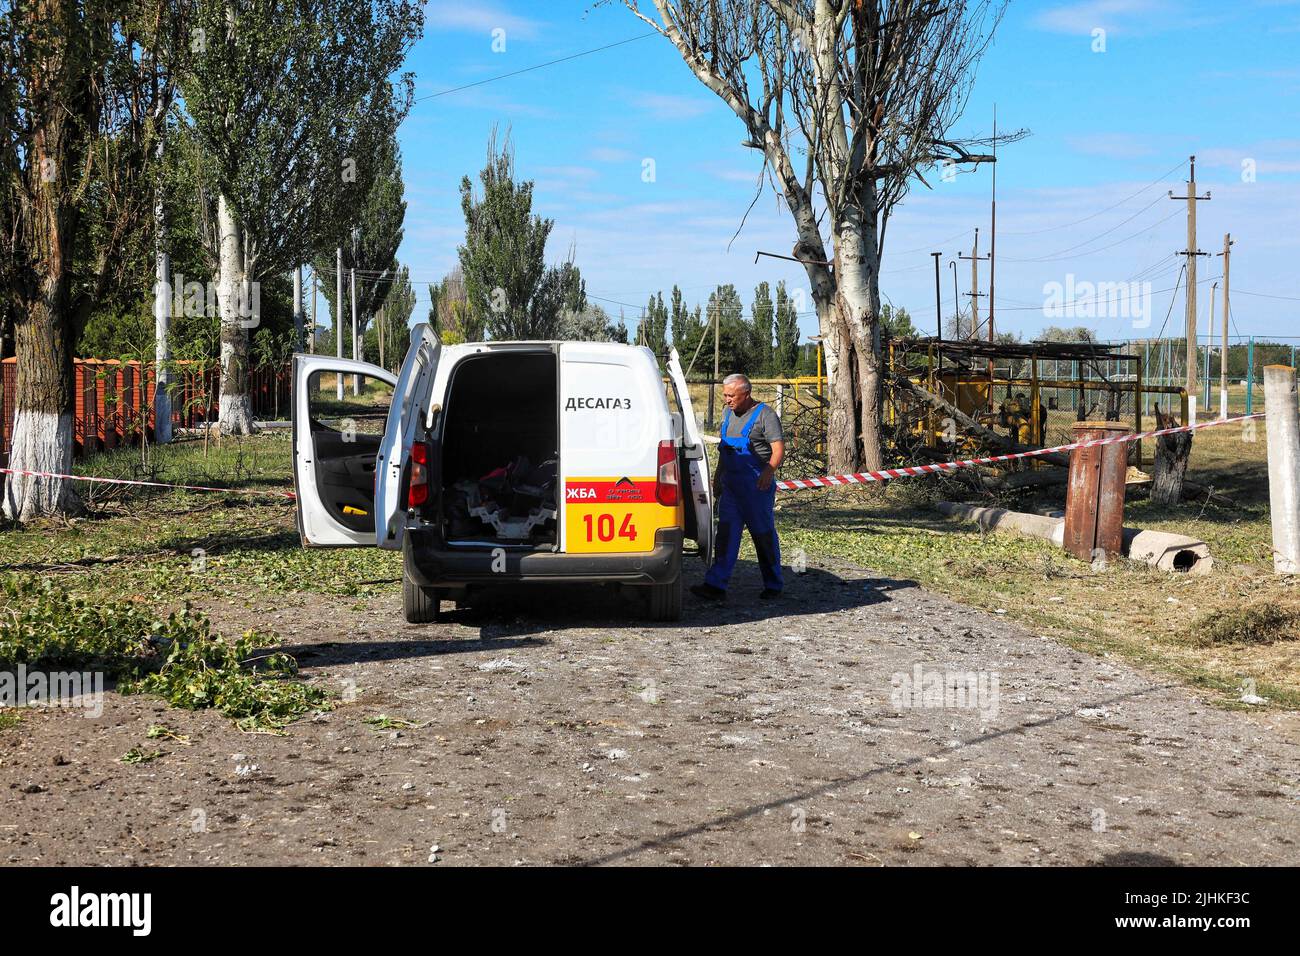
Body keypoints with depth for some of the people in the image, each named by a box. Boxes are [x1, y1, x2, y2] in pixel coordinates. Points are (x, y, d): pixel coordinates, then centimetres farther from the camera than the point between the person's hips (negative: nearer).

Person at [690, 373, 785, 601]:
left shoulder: (765, 415, -8)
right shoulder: (728, 413, 15)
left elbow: (779, 449, -16)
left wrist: (769, 471, -32)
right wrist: (717, 477, 24)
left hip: (757, 485, -6)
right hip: (730, 485, 6)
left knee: (764, 535, 2)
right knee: (726, 533, -1)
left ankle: (773, 586, 15)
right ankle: (716, 585, -5)